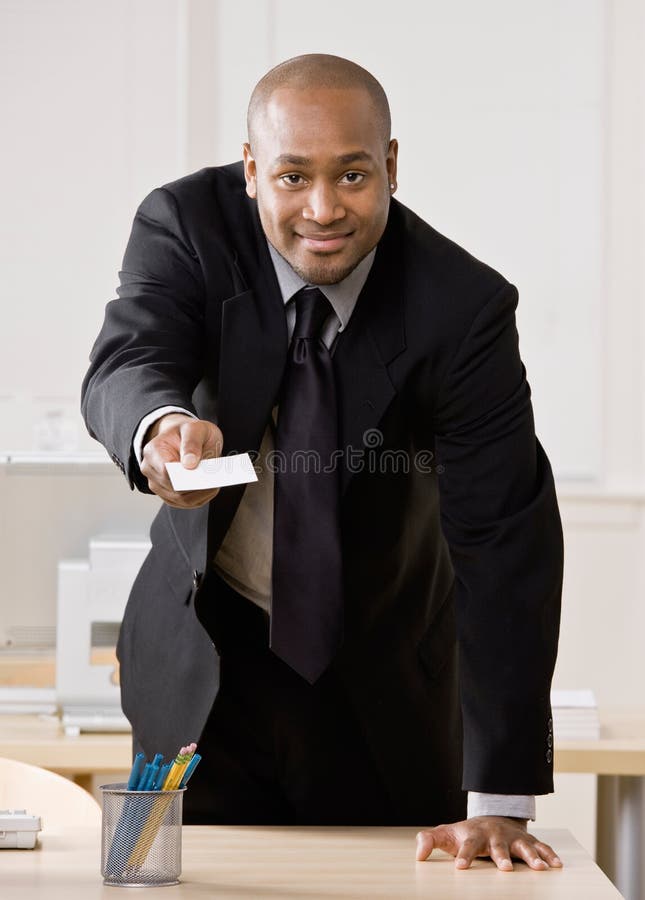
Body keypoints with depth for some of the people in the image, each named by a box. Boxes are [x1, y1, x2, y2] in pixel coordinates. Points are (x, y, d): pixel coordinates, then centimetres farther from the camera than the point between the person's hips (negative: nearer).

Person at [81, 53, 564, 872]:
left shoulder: (462, 307, -22)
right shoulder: (187, 226, -16)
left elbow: (507, 540, -23)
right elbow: (122, 367, -31)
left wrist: (500, 800, -28)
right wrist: (163, 428, -59)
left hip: (383, 681, -1)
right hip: (204, 657, 1)